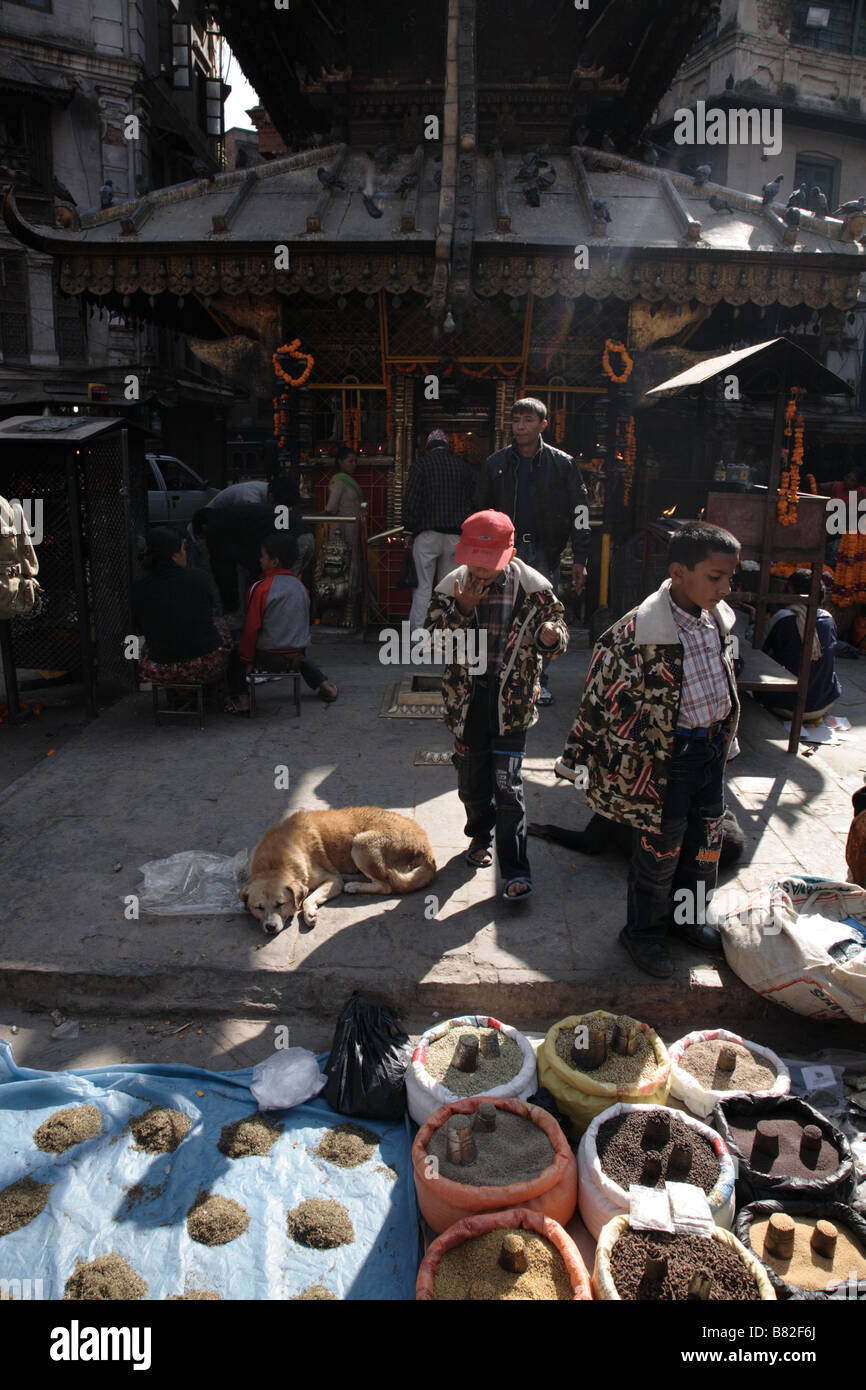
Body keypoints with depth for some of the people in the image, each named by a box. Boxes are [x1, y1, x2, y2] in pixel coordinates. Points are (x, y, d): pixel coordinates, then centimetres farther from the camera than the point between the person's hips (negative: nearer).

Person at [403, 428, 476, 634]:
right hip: (456, 535, 3)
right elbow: (473, 501, 9)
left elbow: (410, 502, -6)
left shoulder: (420, 464, -2)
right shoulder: (464, 467, 8)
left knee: (423, 586, 1)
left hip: (427, 534, -3)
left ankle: (417, 631, -2)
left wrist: (410, 528, 4)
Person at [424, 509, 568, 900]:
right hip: (466, 699, 3)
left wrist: (551, 636, -24)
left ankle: (516, 871, 5)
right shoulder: (451, 588, -6)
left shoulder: (533, 587, -9)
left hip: (512, 701, -2)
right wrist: (462, 610, -23)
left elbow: (557, 625, 0)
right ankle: (479, 834, 46)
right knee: (472, 780, 18)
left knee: (507, 786, -4)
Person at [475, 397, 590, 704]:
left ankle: (539, 682, 16)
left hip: (545, 552, -1)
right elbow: (481, 510, 14)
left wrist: (580, 559, -3)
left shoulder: (562, 464, 2)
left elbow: (580, 512, 2)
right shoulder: (497, 464, 7)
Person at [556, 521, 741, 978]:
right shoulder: (639, 632, -24)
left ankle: (685, 915, 43)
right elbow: (601, 695, -18)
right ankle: (643, 932, 29)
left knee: (706, 838, 20)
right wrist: (575, 754, -13)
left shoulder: (719, 619, 0)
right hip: (664, 753, -7)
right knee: (660, 847, 7)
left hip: (712, 745, 7)